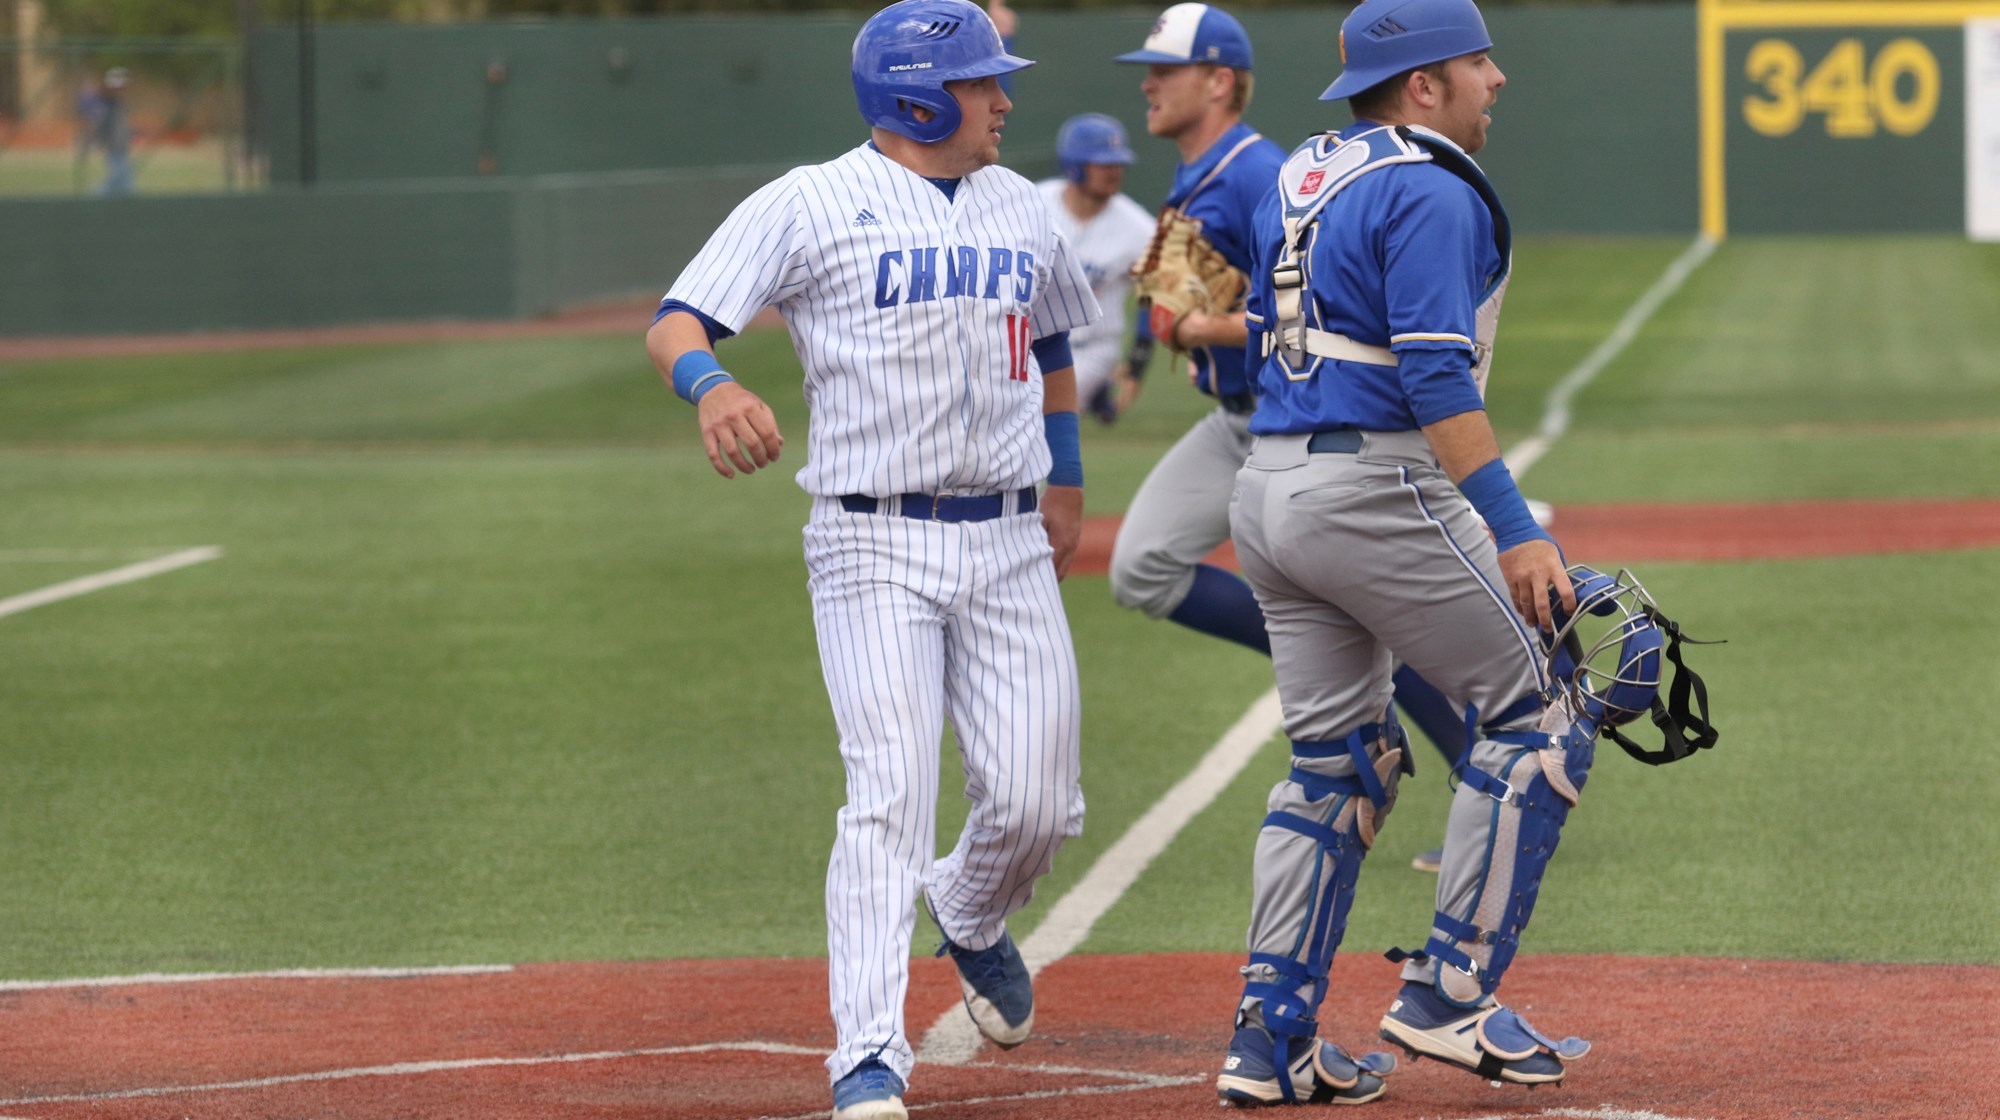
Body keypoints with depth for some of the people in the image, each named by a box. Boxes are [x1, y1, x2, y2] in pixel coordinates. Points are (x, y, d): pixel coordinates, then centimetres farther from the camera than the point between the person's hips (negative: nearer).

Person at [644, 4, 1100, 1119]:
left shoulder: (1022, 209, 13)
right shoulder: (813, 205, -5)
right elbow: (674, 324, -12)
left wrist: (1068, 483, 29)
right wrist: (713, 386, -33)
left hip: (1009, 546, 5)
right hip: (875, 546, -5)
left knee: (1036, 802, 0)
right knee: (891, 795, -15)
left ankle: (972, 918, 35)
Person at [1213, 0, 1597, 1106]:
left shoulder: (1298, 178, 16)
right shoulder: (1432, 194, -12)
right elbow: (1434, 376, -21)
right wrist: (1513, 530, -25)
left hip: (1268, 492, 9)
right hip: (1379, 496, -9)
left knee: (1339, 762, 14)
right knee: (1535, 714, 0)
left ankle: (1271, 1039, 9)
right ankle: (1449, 995, -2)